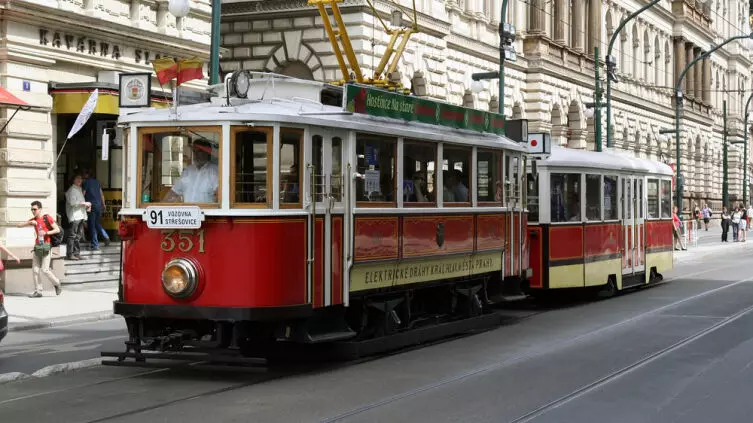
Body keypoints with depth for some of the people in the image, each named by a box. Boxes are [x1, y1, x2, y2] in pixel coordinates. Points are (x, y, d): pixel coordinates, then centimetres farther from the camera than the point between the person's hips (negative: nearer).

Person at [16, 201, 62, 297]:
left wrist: (45, 233, -20)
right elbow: (18, 225, 12)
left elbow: (57, 229, -9)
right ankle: (38, 291, 5)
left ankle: (57, 284, 12)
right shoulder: (33, 220, 13)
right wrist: (30, 222, -4)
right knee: (35, 270, 0)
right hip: (37, 246, 6)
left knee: (45, 269, -9)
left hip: (46, 246, -6)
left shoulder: (47, 218, -5)